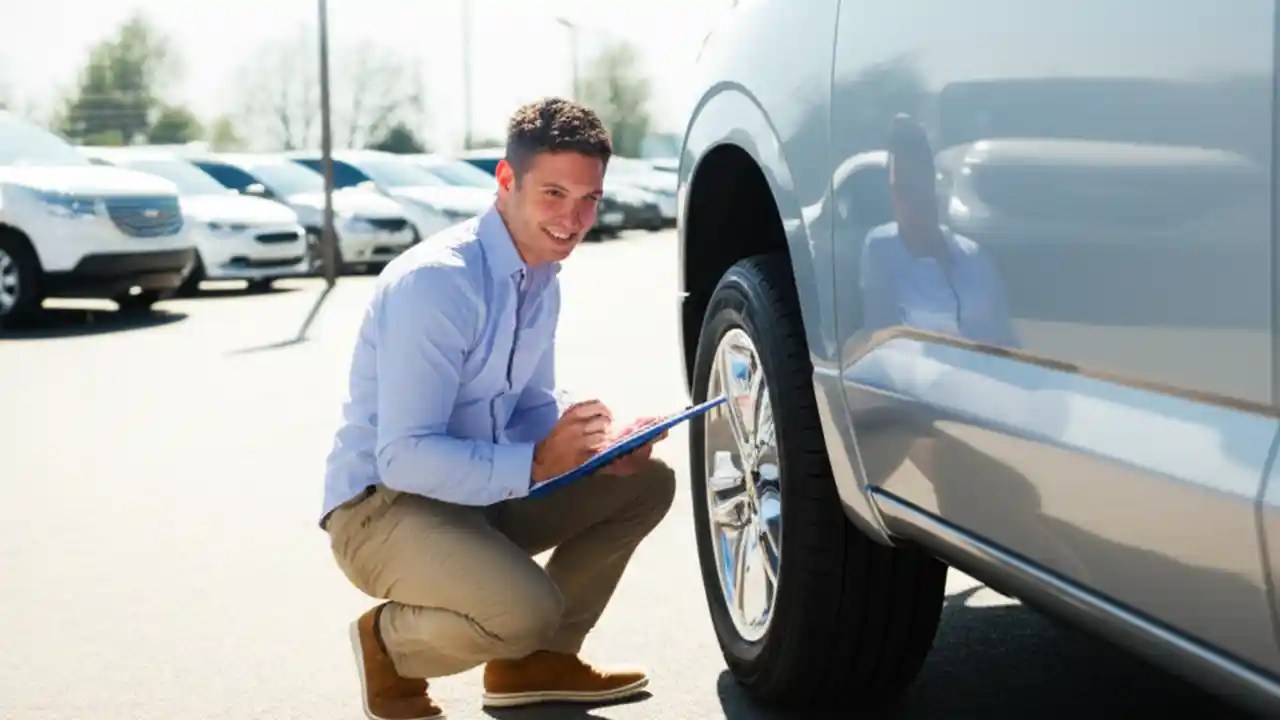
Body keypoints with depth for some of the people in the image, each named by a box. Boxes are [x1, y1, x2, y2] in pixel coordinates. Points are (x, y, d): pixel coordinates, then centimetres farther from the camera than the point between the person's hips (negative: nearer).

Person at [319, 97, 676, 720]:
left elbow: (532, 406, 13)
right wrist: (536, 463, -33)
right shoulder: (434, 282, -24)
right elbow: (404, 456, -27)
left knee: (644, 482, 2)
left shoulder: (542, 278, 4)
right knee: (527, 608, -32)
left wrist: (601, 444, -8)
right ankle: (389, 643, -1)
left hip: (479, 492, 9)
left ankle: (538, 658, 12)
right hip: (382, 505, -9)